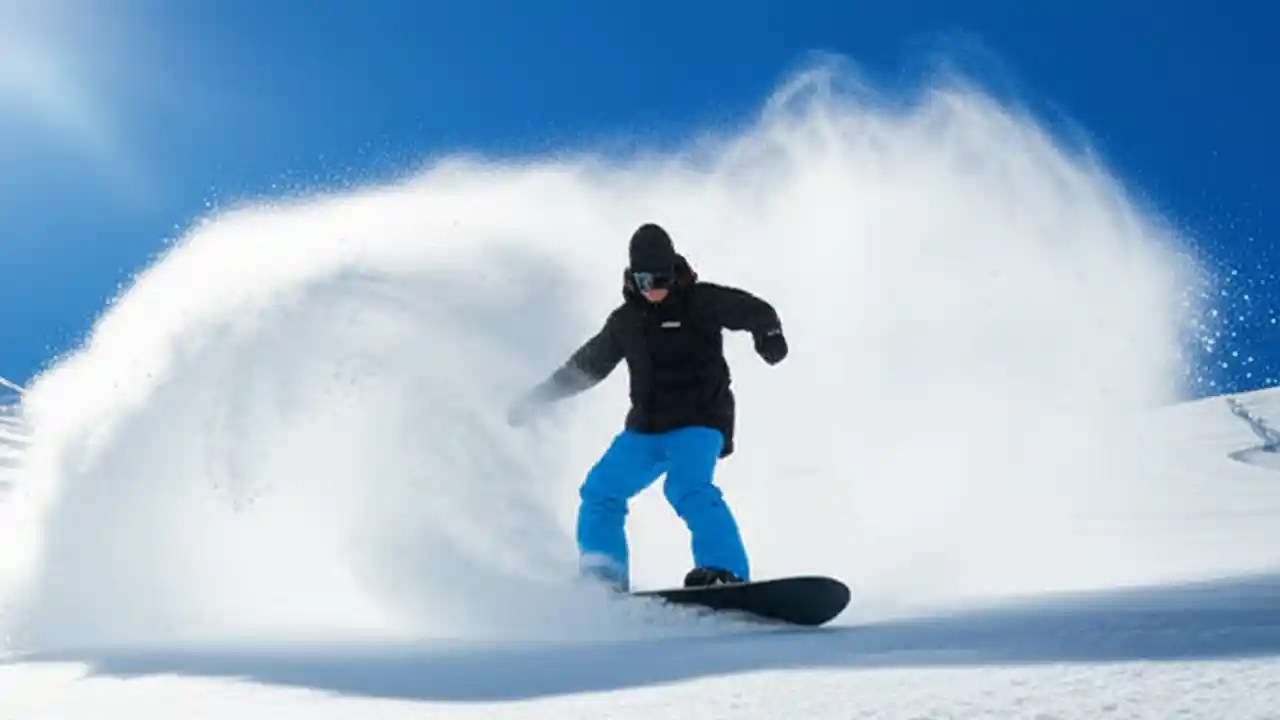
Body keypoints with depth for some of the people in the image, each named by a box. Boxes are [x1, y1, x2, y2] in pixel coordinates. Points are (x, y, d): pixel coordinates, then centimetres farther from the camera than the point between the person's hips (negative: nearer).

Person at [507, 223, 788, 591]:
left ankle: (727, 573, -36)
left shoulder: (701, 301, -5)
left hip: (699, 425, -6)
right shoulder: (625, 320, 10)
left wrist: (769, 337, -27)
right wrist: (539, 395, 21)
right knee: (601, 489, -2)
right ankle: (603, 579, 6)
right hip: (645, 429, 6)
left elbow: (755, 311, -6)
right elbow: (587, 364, 21)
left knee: (688, 488, -31)